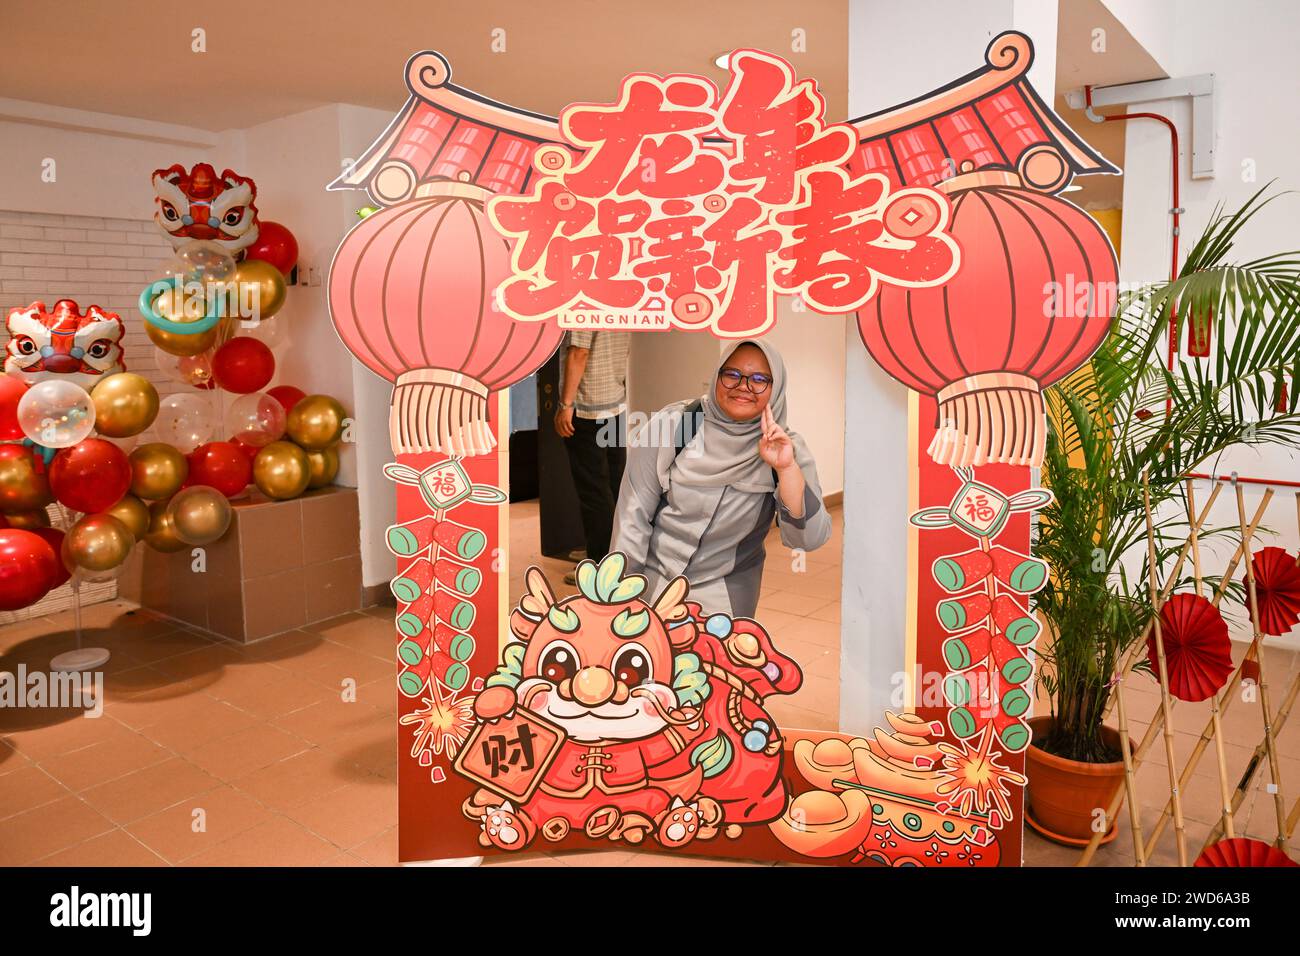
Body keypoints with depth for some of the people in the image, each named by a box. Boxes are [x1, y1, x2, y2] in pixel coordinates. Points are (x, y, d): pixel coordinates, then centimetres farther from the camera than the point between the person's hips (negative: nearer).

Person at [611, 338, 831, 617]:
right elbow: (634, 513, -8)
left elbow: (809, 539, -17)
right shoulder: (671, 425, -14)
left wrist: (786, 468, -29)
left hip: (725, 596, 1)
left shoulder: (786, 447, -8)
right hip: (653, 579, -1)